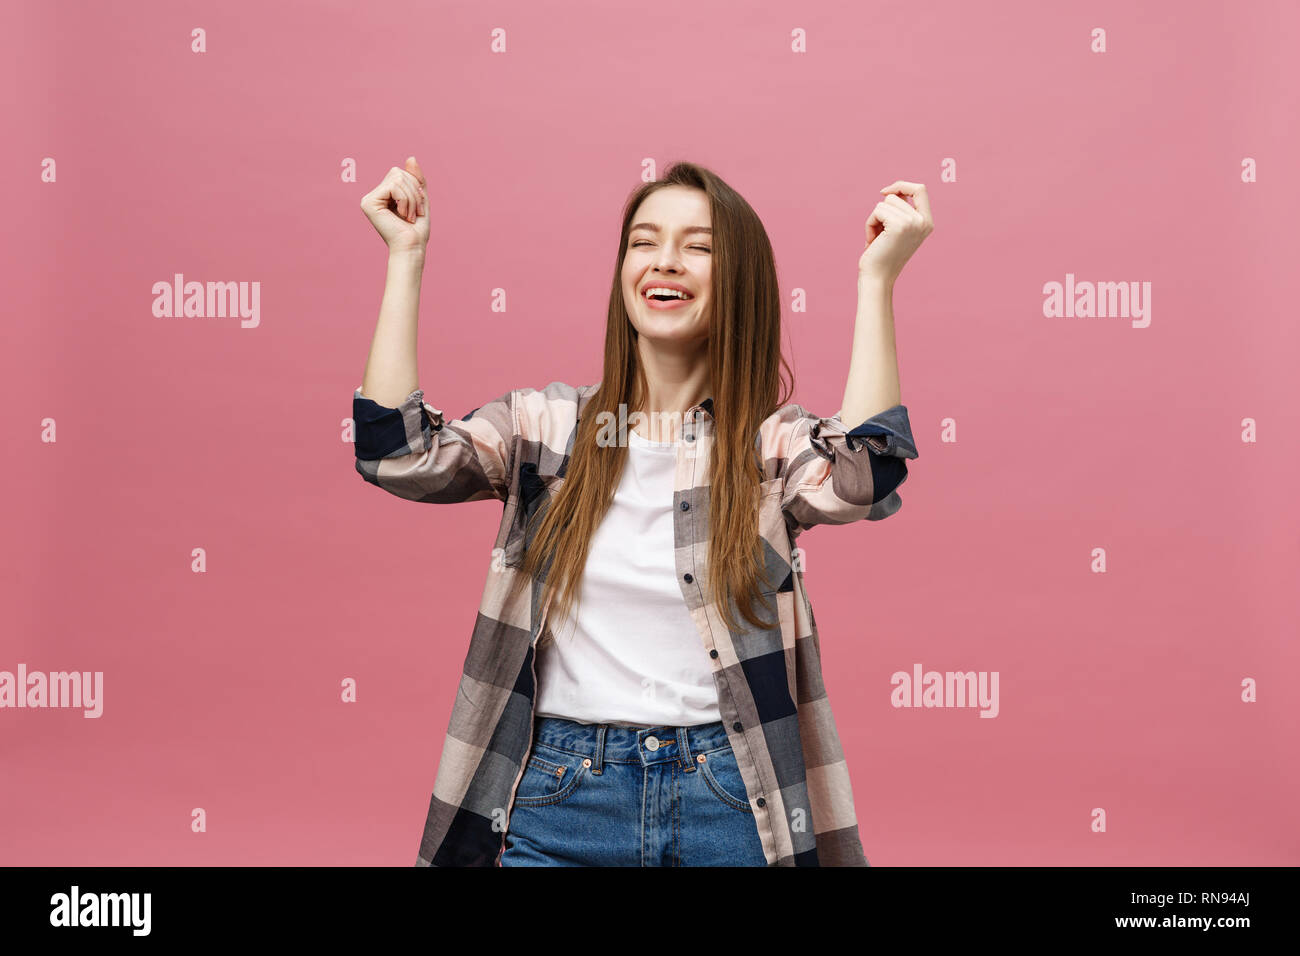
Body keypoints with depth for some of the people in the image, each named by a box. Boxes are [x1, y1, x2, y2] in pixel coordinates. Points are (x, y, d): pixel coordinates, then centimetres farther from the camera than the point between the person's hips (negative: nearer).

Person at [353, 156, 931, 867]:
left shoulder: (774, 442, -2)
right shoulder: (545, 424, 2)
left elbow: (860, 479, -23)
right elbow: (397, 454, -11)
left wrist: (877, 276, -20)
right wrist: (406, 256, -8)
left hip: (731, 806, 0)